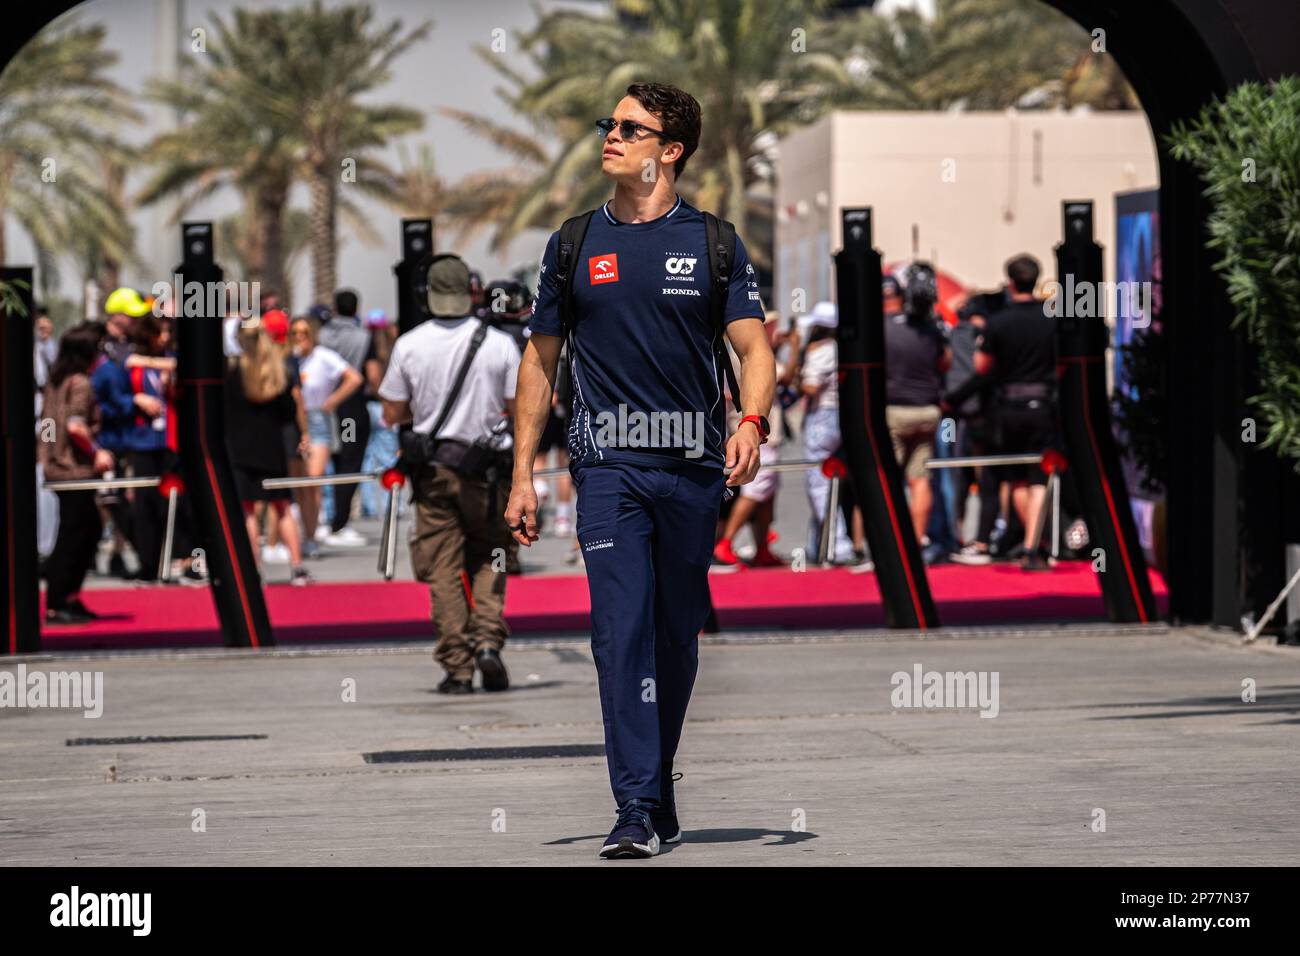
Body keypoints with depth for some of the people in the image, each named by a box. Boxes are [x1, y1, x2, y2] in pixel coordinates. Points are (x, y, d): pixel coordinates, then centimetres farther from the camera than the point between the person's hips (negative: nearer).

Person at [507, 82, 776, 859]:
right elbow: (541, 361, 14)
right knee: (622, 632, -12)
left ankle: (660, 791, 23)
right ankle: (637, 811, -14)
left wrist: (752, 424, -22)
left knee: (677, 637, 8)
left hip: (694, 466, 0)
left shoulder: (713, 243, 5)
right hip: (609, 466, 0)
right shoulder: (575, 246, 10)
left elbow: (755, 349, -1)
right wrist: (523, 475, 8)